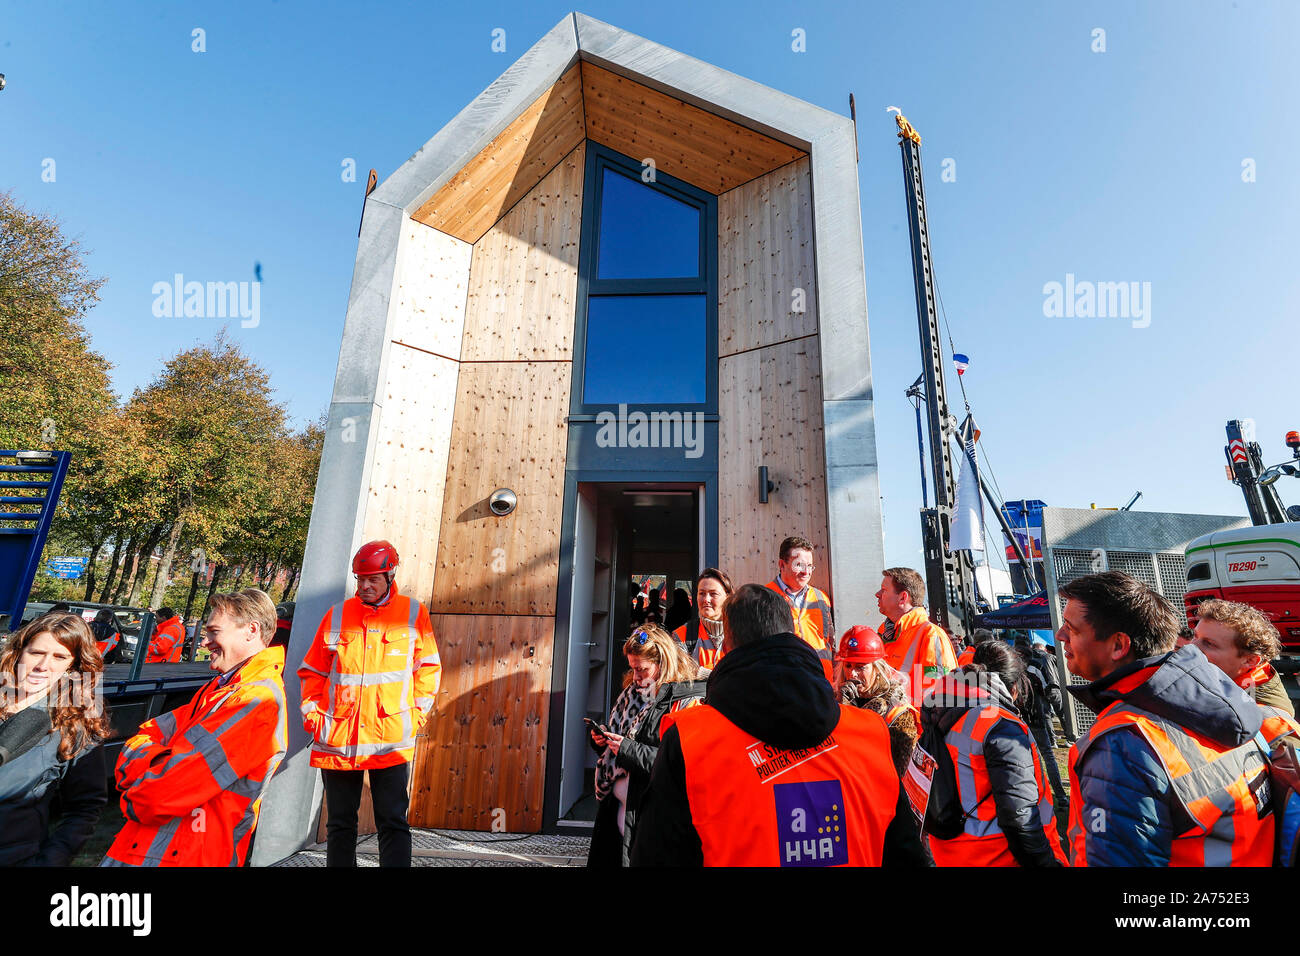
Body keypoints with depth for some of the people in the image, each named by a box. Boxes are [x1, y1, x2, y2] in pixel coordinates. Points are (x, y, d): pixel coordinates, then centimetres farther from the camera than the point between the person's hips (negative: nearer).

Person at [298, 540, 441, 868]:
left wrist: (417, 711, 1)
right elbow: (313, 671, 12)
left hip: (392, 739, -2)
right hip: (338, 738, 3)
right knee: (340, 824, 16)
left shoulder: (413, 613, 0)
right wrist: (312, 711, 3)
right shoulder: (337, 615, 5)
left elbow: (428, 667, 6)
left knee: (393, 823, 3)